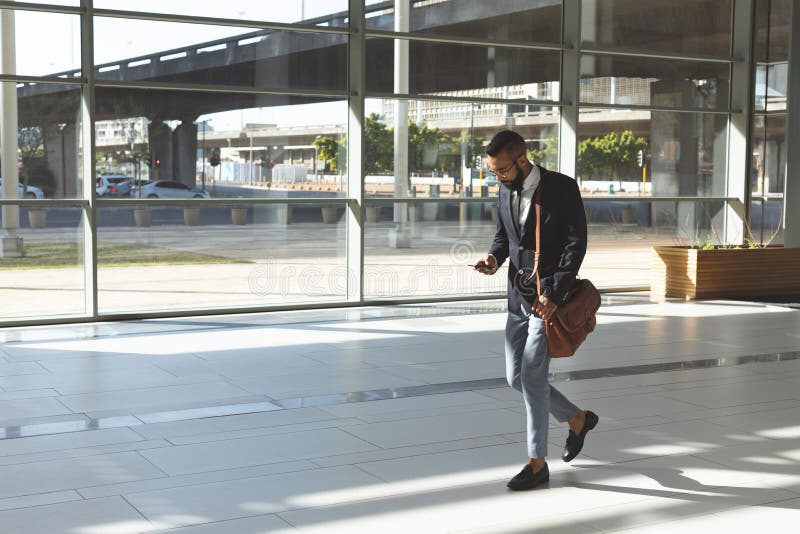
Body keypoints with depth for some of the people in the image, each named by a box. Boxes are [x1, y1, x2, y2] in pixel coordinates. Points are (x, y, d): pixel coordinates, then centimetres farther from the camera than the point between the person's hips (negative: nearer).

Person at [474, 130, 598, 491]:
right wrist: (494, 258, -5)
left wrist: (554, 295, -20)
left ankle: (537, 464, 2)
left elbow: (576, 244, -14)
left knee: (532, 376, -9)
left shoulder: (563, 188, -13)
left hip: (550, 297, -7)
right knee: (516, 377, 10)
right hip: (519, 297, 7)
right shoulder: (505, 192, 6)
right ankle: (577, 419, 32)